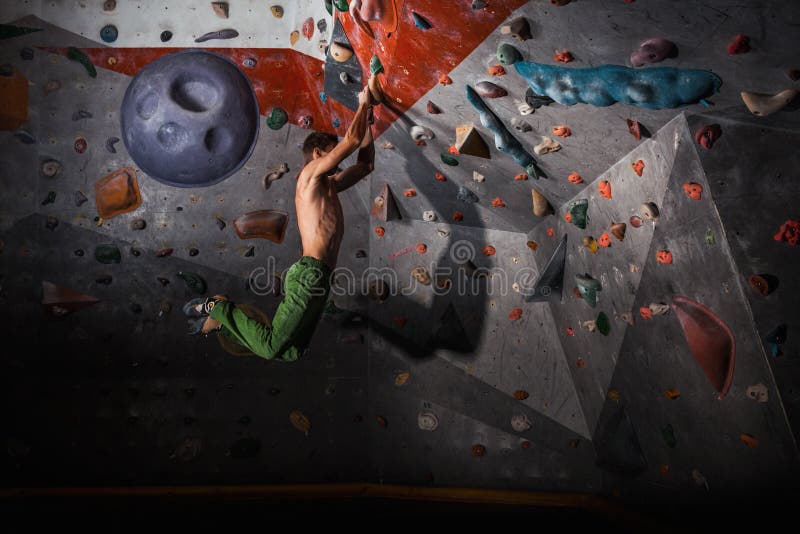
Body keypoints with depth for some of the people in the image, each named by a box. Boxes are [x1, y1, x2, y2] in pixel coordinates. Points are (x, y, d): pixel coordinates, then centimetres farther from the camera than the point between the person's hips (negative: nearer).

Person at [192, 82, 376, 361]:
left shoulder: (329, 184, 25)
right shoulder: (311, 173, -2)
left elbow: (366, 164, 33)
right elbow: (352, 138, -8)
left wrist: (367, 122, 28)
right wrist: (364, 103, 7)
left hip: (318, 276, 10)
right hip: (310, 273, -10)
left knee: (291, 353, 11)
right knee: (272, 348, -10)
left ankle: (224, 320, 19)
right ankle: (220, 308, 7)